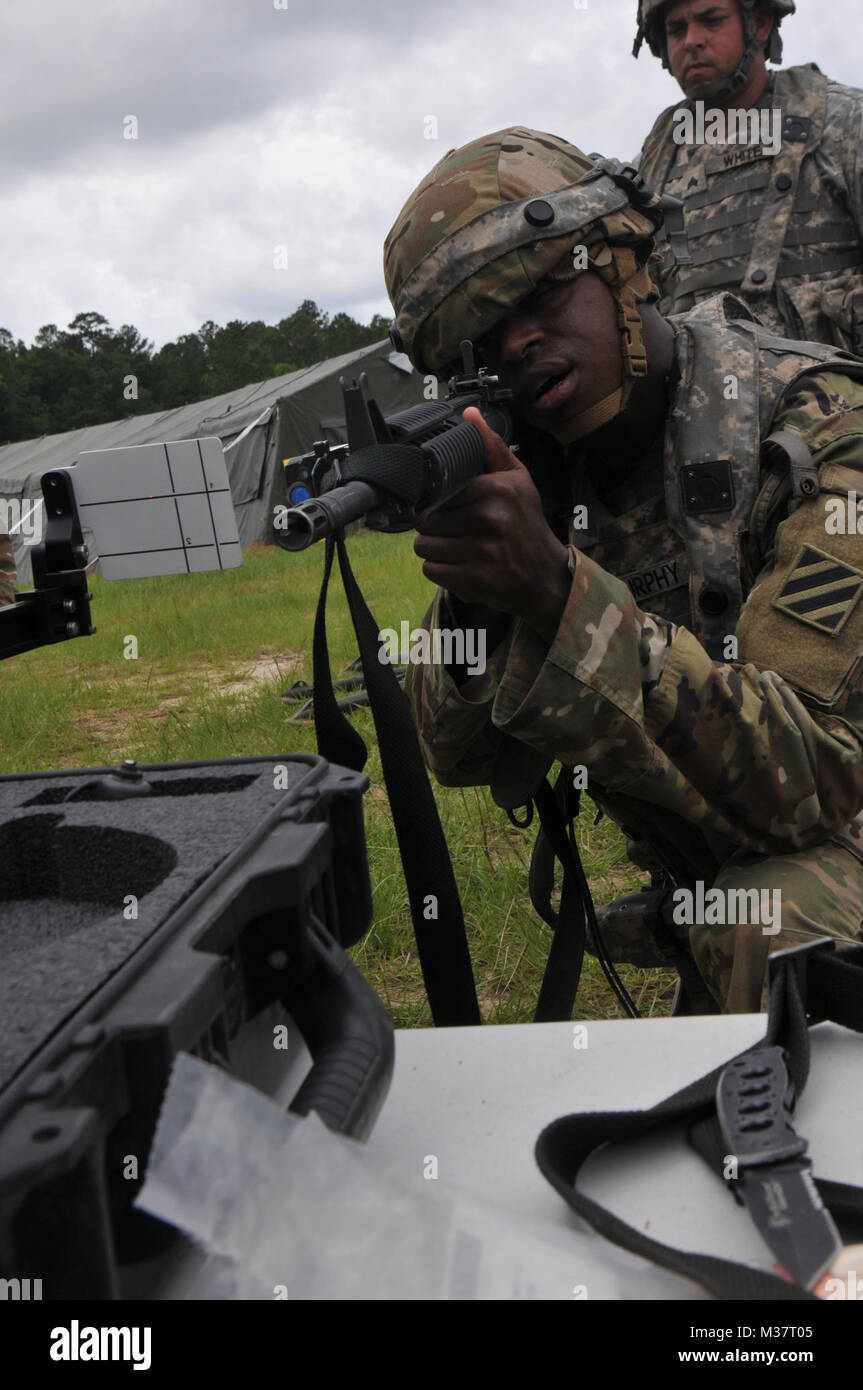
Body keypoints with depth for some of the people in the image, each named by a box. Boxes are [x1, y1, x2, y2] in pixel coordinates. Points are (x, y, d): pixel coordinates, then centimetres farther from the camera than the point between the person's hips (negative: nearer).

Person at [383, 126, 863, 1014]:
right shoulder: (540, 469, -5)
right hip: (706, 871, 6)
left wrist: (556, 596, -40)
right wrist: (474, 599, -27)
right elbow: (464, 758, -6)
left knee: (771, 931, -31)